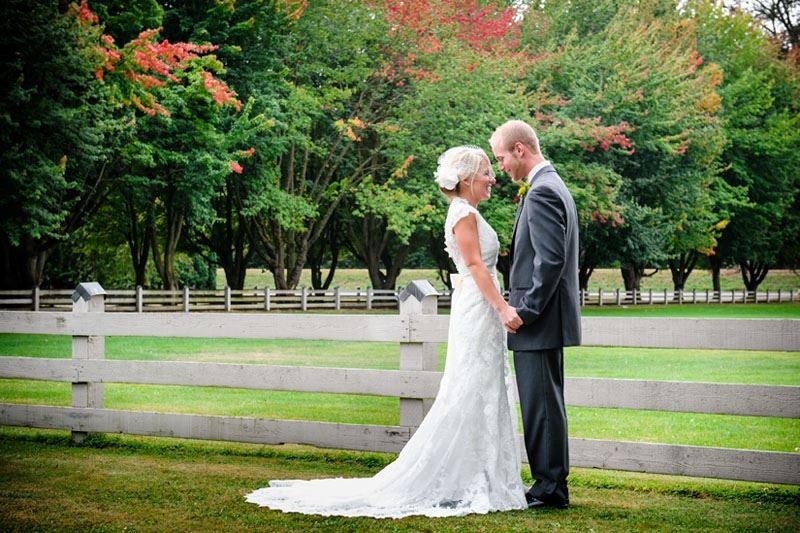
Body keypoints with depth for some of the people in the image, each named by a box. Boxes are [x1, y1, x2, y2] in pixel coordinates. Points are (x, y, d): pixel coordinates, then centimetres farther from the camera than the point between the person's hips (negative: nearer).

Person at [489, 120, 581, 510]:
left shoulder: (542, 192, -16)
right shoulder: (554, 187, 17)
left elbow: (550, 259, -23)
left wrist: (527, 310, -19)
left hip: (539, 320, -11)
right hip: (545, 318, 11)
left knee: (541, 404, -5)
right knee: (546, 404, 15)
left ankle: (549, 489, 0)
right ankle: (552, 484, 21)